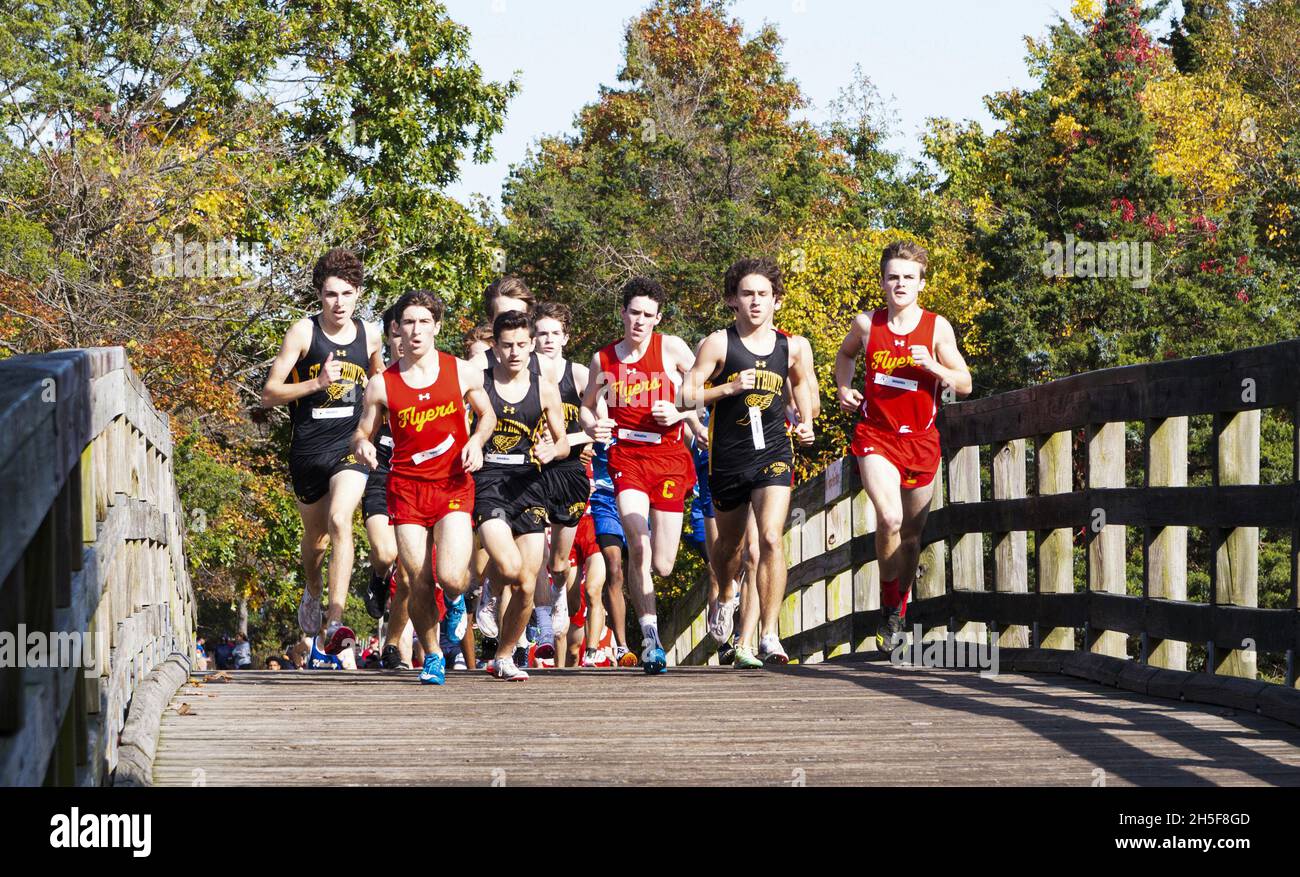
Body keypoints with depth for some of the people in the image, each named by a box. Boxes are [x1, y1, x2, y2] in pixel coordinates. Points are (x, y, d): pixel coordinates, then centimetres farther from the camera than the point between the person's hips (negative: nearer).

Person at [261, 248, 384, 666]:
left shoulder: (370, 336, 5)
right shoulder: (304, 332, -4)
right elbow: (269, 393, -6)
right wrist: (316, 384, -19)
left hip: (351, 446, 0)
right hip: (308, 448, 0)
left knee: (340, 521, -24)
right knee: (315, 537, 16)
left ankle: (334, 622, -30)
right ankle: (313, 593, 49)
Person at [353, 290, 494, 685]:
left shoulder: (462, 372, 2)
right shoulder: (382, 385, 1)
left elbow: (487, 414, 16)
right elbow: (362, 433, 10)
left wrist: (476, 441, -4)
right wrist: (362, 446, -14)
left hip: (453, 486, -1)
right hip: (406, 486, 1)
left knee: (451, 577, -17)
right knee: (419, 584, -3)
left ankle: (458, 603, 22)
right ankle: (432, 656, 20)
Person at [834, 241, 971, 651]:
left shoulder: (937, 327, -4)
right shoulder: (867, 324, 0)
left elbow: (965, 385, -2)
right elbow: (846, 353, 23)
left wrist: (933, 366, -19)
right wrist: (843, 387, 6)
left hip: (920, 440, 1)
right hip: (875, 435, -1)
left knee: (911, 533, 11)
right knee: (889, 518, -23)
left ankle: (900, 610, 31)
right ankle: (889, 606, -4)